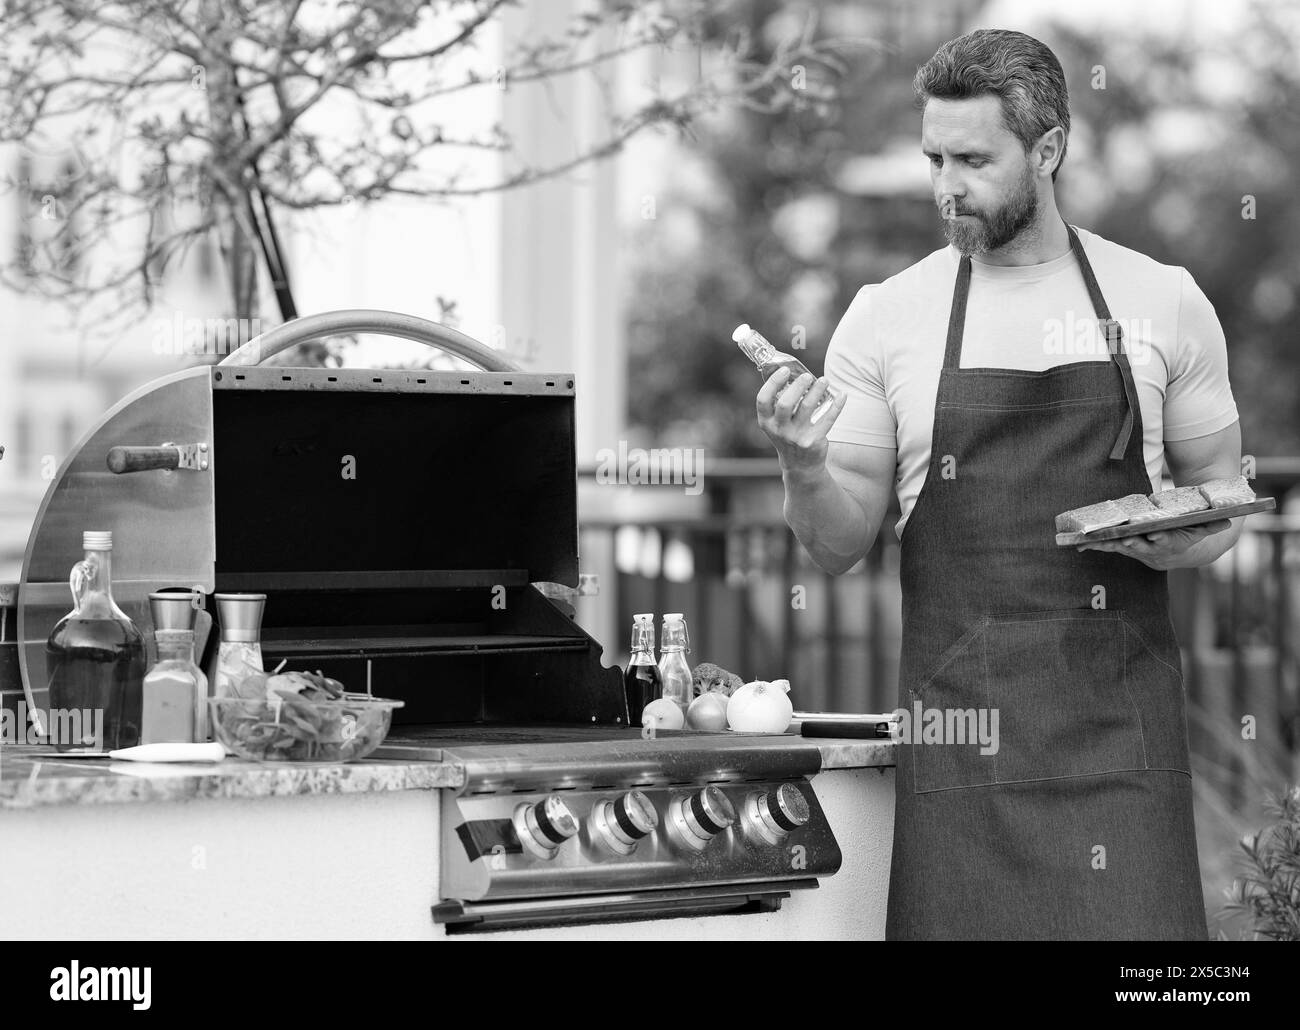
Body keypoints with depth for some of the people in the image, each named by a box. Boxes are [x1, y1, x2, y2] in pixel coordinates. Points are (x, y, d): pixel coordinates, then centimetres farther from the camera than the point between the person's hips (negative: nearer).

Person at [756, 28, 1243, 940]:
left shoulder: (1161, 302, 6)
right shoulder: (886, 318, 5)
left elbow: (1223, 499, 14)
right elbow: (841, 547, 5)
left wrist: (1186, 540, -8)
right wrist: (802, 466, -15)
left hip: (1117, 713, 0)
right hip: (959, 714, 0)